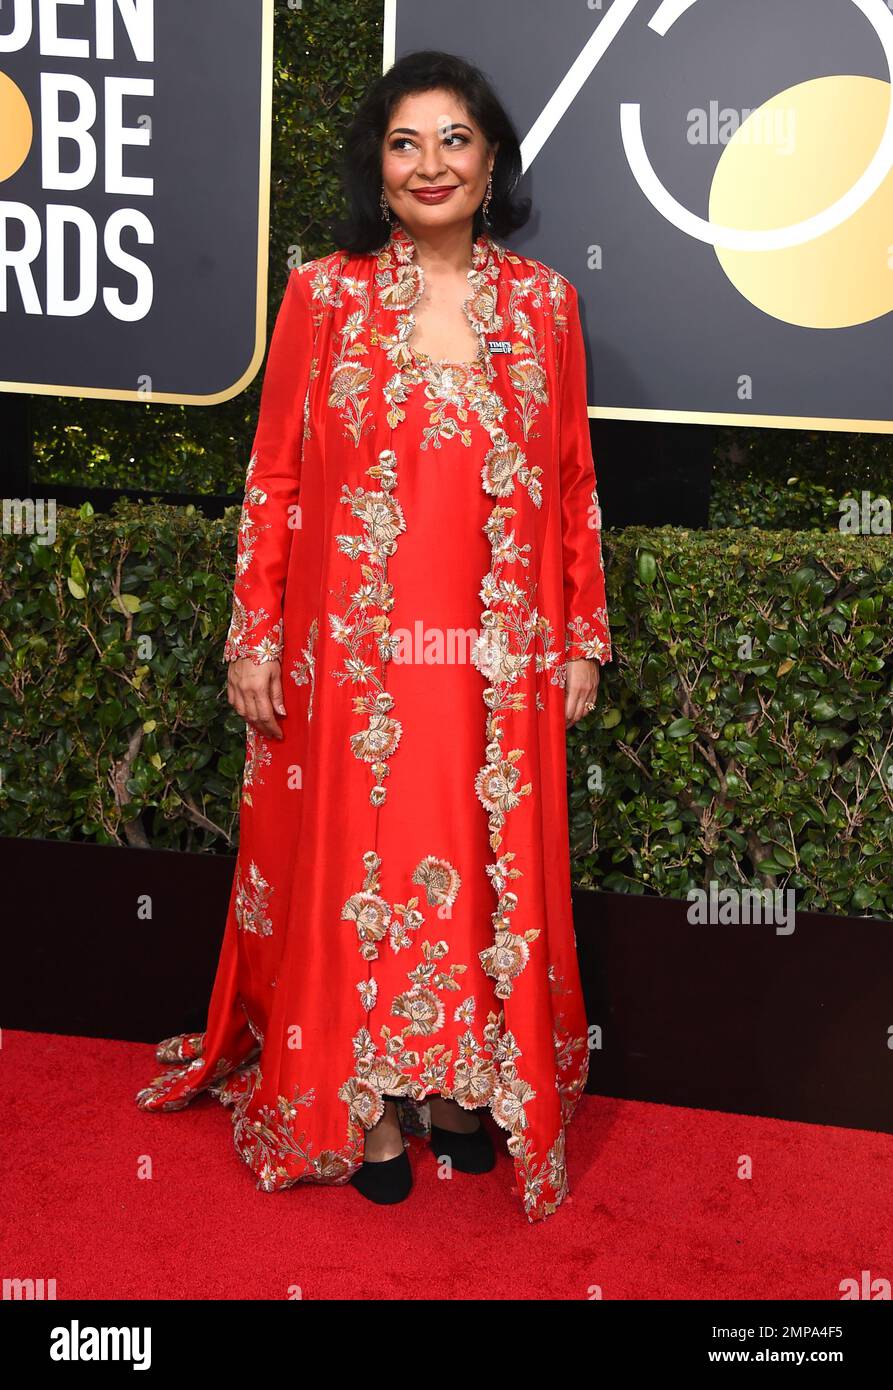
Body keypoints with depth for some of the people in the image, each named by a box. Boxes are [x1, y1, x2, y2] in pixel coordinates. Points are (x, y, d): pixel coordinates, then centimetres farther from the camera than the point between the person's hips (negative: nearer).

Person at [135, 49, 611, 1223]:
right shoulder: (323, 294, 0)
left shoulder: (543, 302, 4)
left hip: (497, 664, 2)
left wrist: (582, 643, 5)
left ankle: (459, 1085, 31)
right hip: (354, 657, -1)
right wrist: (253, 642, -3)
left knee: (489, 873, 10)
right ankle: (367, 1107, 26)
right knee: (357, 873, 8)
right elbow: (274, 479, 0)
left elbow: (573, 484, 6)